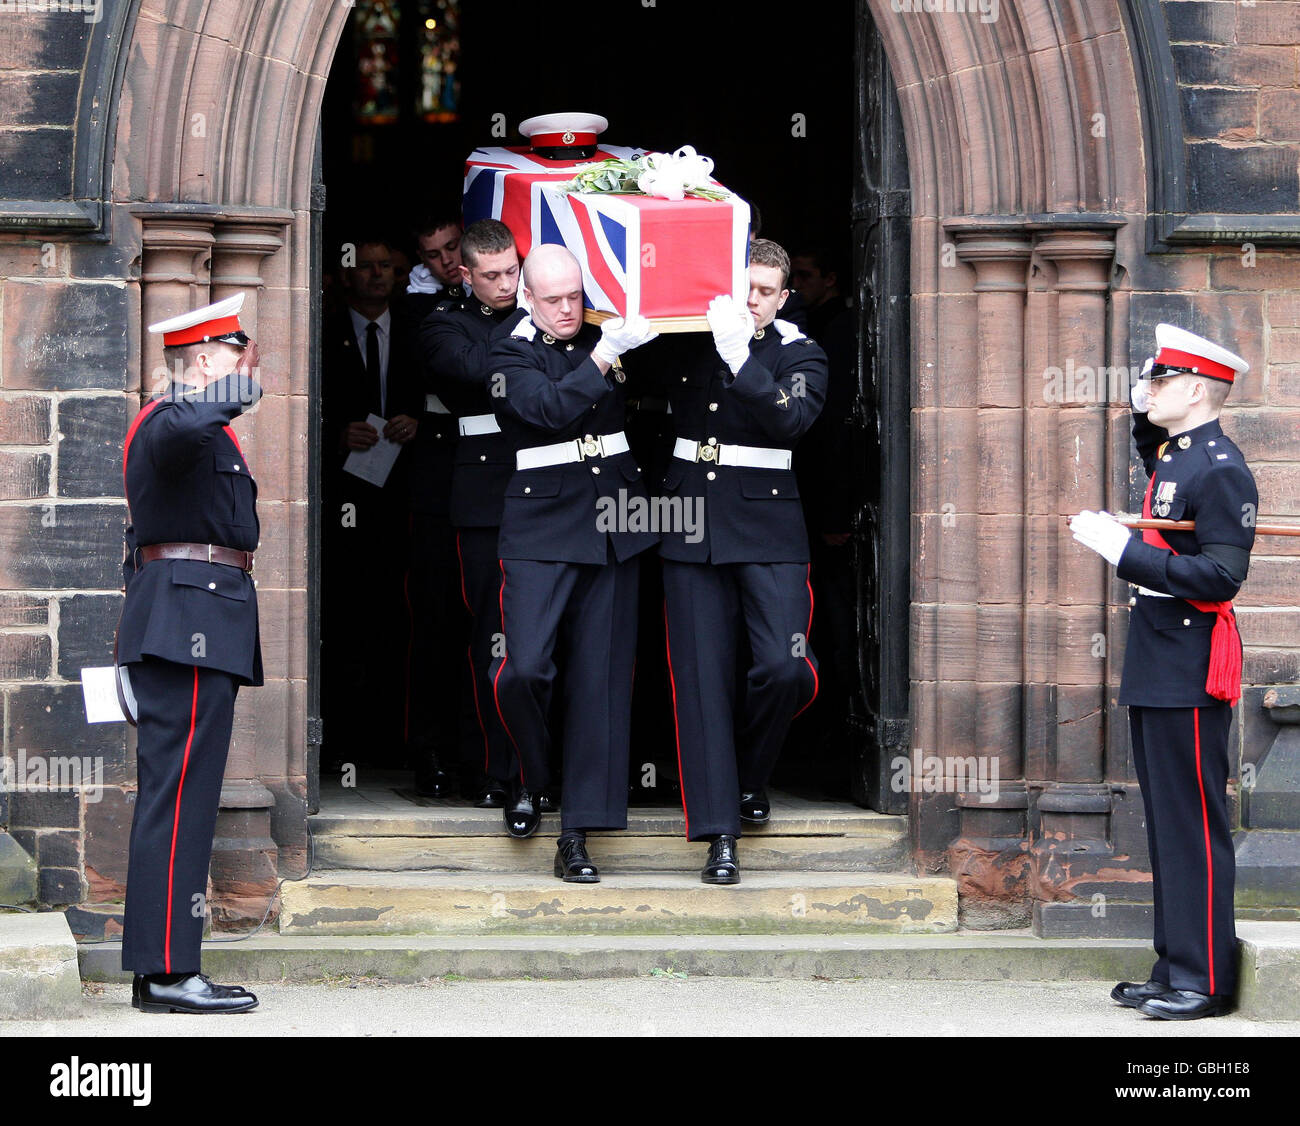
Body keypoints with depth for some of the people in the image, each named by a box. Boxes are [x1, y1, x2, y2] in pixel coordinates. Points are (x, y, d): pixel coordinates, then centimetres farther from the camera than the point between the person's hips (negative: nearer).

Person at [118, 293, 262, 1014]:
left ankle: (162, 968, 11)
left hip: (196, 629, 11)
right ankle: (167, 972, -13)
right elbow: (184, 428, -36)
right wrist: (239, 390, -29)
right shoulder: (168, 421, -11)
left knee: (178, 798, 10)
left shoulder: (205, 429, 23)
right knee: (180, 796, -12)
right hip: (190, 624, -11)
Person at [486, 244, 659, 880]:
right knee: (521, 669, -16)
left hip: (613, 528, 4)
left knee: (599, 680, 0)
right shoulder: (511, 356, 0)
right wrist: (607, 355, -23)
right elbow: (552, 408, -18)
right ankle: (530, 778, 15)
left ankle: (576, 837, 2)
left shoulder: (603, 338, 13)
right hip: (541, 528, -4)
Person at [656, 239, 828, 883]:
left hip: (768, 531, -2)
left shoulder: (798, 355, 4)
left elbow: (790, 419, -15)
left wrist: (740, 355, -23)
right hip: (693, 530, 2)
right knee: (701, 678, -5)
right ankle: (720, 833, -3)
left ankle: (750, 775, 17)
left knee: (784, 670, -13)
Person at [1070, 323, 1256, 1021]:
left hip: (1189, 672, -10)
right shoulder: (1171, 456, 13)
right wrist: (1142, 414, 23)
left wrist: (1123, 550, -24)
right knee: (1166, 823, 13)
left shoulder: (1221, 470, -16)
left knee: (1194, 825, -5)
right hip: (1154, 669, 10)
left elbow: (1220, 576, -24)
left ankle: (1204, 981, -1)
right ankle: (1175, 969, 19)